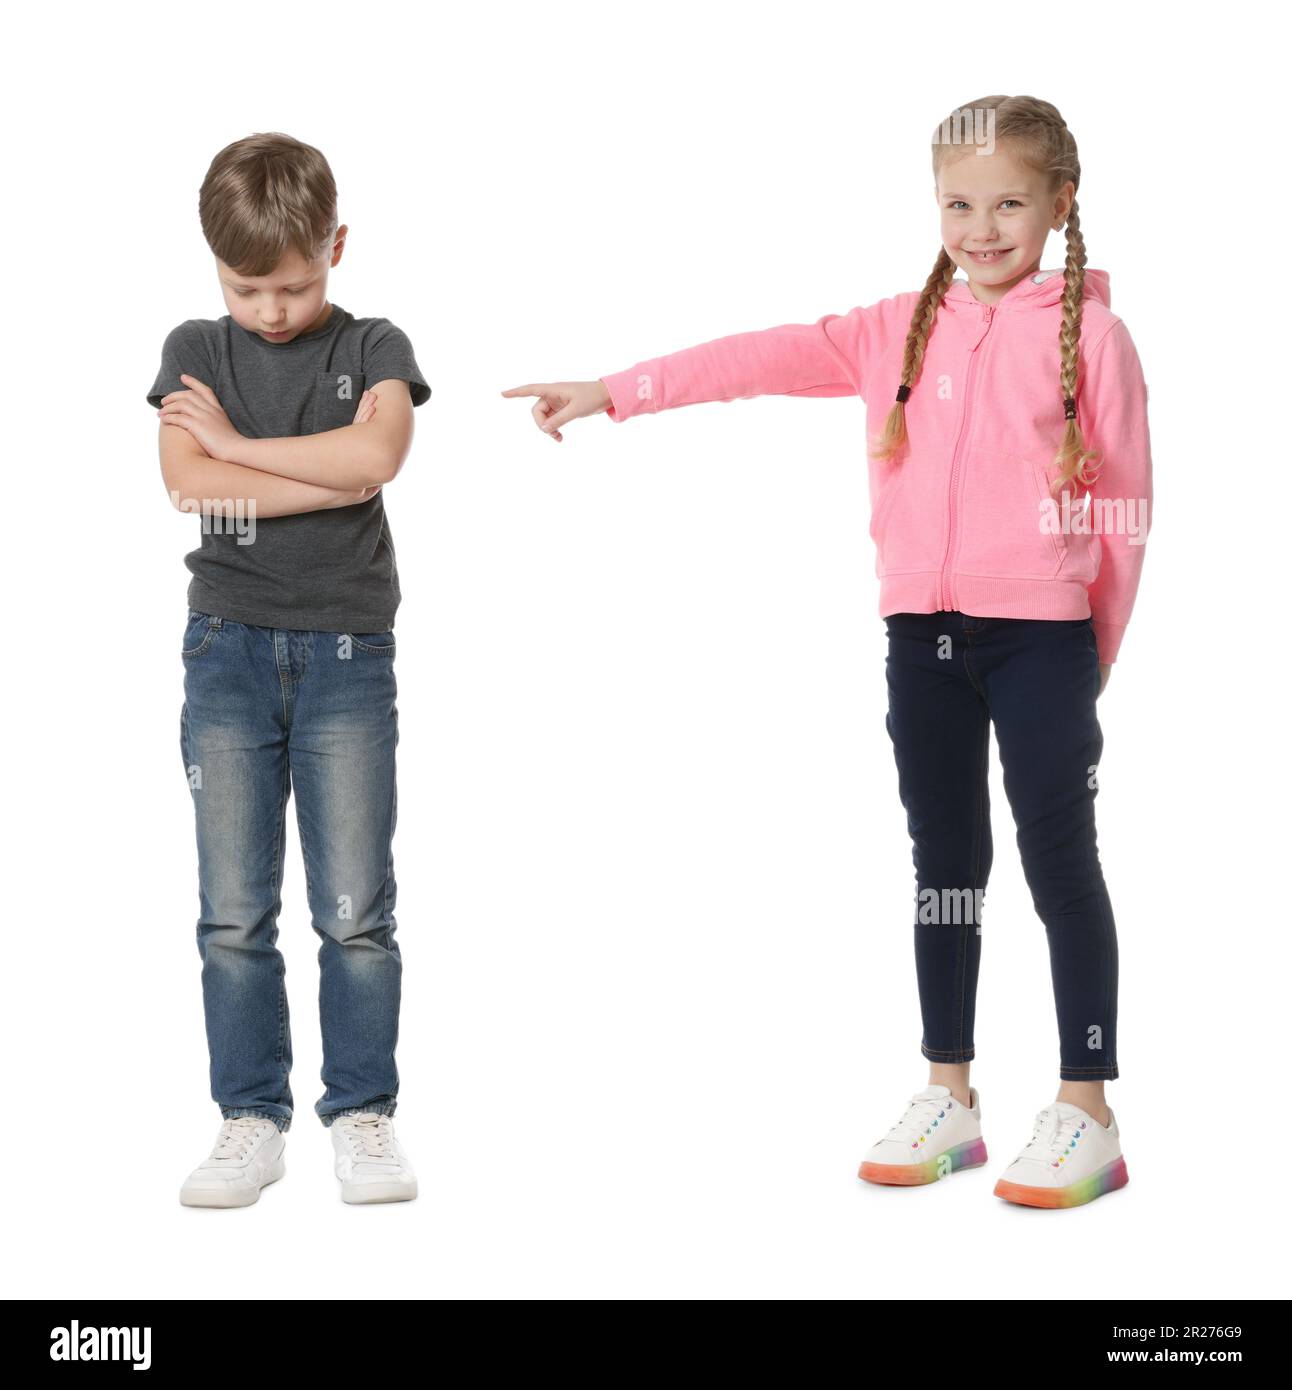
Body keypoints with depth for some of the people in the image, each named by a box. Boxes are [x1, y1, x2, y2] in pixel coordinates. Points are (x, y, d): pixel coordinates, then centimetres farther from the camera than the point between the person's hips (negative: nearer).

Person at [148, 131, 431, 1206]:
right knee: (234, 913, 3)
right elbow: (185, 484, -9)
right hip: (229, 649, 2)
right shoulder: (195, 351, 8)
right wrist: (330, 476, -11)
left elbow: (377, 452, -16)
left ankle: (364, 1113, 11)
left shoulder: (375, 348, 5)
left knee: (356, 908, -1)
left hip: (347, 654, -1)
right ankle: (252, 1118, 13)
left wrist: (235, 445, -8)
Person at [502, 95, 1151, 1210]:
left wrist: (1091, 654, 1)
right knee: (944, 861, 11)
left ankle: (1086, 1116, 8)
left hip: (1040, 634, -4)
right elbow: (769, 358, 1)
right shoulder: (901, 330, 9)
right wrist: (613, 393, -6)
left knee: (1060, 858, 0)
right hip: (923, 630, 4)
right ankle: (948, 1098, 22)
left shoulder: (1089, 333, -2)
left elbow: (1125, 505, 0)